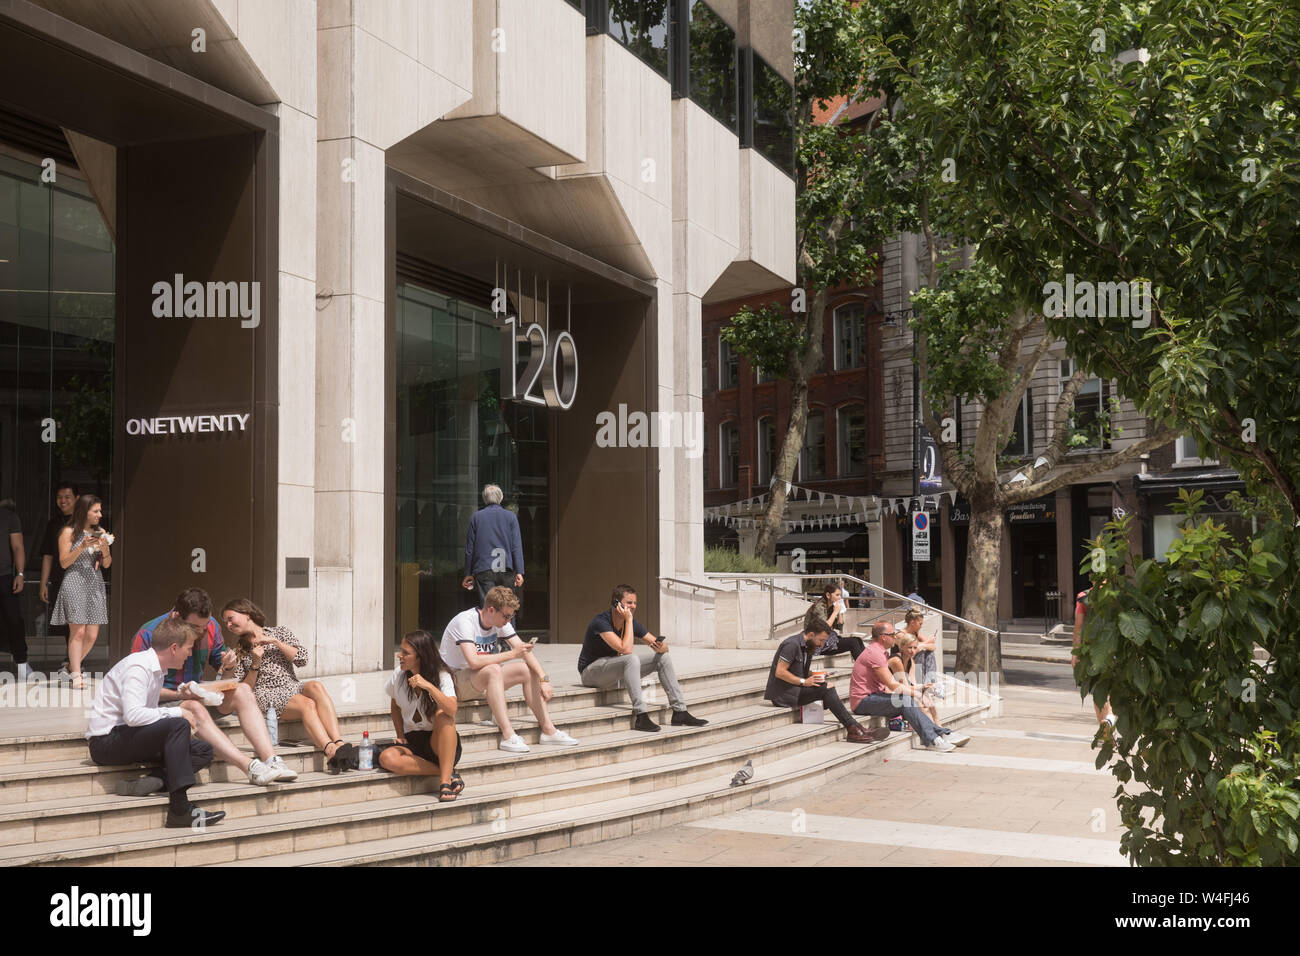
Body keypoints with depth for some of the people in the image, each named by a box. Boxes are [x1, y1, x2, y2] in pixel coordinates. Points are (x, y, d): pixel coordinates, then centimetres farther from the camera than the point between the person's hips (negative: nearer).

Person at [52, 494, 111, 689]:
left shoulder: (99, 533, 13)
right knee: (78, 631, -12)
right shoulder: (69, 532, 0)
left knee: (92, 635, 1)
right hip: (75, 583, -5)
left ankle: (72, 665, 22)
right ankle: (76, 675, -9)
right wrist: (82, 547, -15)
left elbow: (107, 565, 13)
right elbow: (64, 563, -3)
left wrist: (105, 549, -7)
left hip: (95, 584, 5)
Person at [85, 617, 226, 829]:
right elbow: (133, 715, -29)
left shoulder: (156, 669, 13)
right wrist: (177, 713, -21)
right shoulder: (137, 667, -16)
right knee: (178, 725, -29)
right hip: (105, 742, -9)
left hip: (124, 738, 9)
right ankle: (180, 810, -31)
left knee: (203, 750, -1)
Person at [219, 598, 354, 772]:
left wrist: (275, 641, -1)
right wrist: (255, 663, -4)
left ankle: (339, 744, -50)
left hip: (293, 687, 2)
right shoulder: (239, 651, 18)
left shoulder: (279, 632, 18)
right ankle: (331, 752, -54)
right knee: (307, 704, -33)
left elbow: (302, 659, 4)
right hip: (266, 694, -2)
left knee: (316, 687, -34)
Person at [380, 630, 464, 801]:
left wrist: (429, 686, -40)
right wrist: (401, 737, 4)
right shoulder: (398, 675, -1)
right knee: (386, 758, -30)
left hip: (439, 742, -3)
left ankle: (445, 781, -34)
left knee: (443, 715, -35)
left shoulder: (441, 676, -13)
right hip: (412, 742, 3)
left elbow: (452, 711, -30)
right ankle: (448, 773, -21)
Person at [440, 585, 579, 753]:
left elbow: (524, 650, -2)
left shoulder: (500, 622, 0)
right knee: (493, 670, -35)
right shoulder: (465, 621, -23)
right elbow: (473, 661, -35)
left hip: (483, 679, 8)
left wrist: (544, 679, -15)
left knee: (528, 670, -5)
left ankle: (548, 729, -2)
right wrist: (511, 654, -29)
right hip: (454, 679, -8)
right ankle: (508, 736, -38)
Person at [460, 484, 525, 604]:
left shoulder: (475, 517, 5)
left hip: (483, 570, 0)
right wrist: (519, 572, -2)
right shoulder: (511, 516, 4)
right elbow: (517, 546, -1)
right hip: (506, 570, 0)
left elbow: (469, 548, 8)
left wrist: (468, 574, 14)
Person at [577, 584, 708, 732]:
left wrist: (661, 647, -23)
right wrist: (628, 619, -29)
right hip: (591, 673, -8)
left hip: (617, 668, 8)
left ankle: (680, 712, 0)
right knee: (631, 659, -36)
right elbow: (626, 649, -35)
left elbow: (663, 646, 2)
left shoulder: (631, 623, -2)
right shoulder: (601, 622, -25)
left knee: (663, 656, -1)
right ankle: (640, 716, -35)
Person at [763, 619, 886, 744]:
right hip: (782, 693, -9)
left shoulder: (807, 648, 16)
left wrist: (815, 677, 4)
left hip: (795, 690, 9)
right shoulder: (792, 644, -14)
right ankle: (854, 728, -19)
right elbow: (779, 672, -19)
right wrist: (803, 681, -20)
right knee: (827, 688, -21)